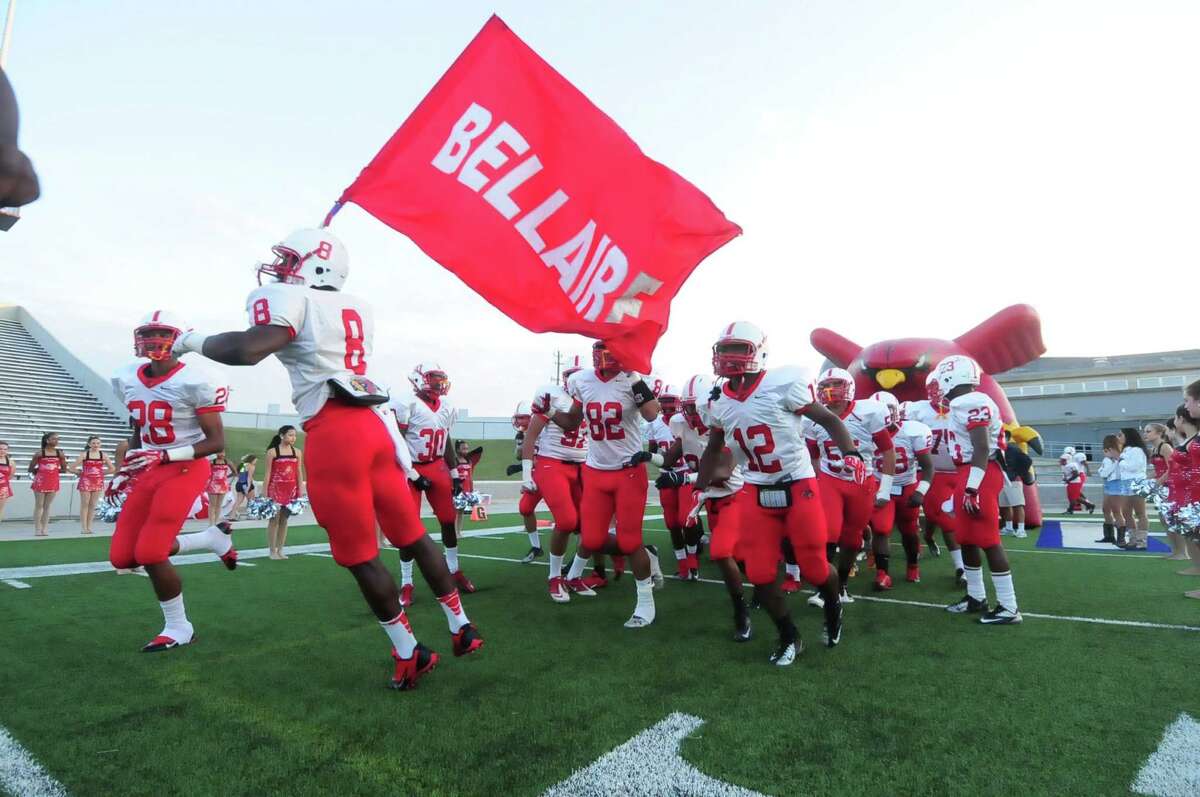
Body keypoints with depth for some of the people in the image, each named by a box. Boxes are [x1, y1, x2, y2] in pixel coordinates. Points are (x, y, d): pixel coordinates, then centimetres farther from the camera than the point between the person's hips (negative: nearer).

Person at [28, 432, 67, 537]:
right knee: (39, 506, 3)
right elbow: (31, 469, -3)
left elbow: (64, 469, 10)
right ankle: (37, 529, 7)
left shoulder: (60, 453, 4)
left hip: (54, 481, 3)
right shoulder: (40, 452, -6)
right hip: (41, 481, -3)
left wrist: (54, 471, 1)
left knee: (47, 506, 9)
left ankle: (44, 528, 12)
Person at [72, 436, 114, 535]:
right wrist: (81, 472, 0)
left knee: (92, 505, 5)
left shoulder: (103, 455, 4)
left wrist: (101, 473, 4)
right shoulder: (84, 454, -4)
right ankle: (84, 527, 4)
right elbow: (72, 468, -7)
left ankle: (89, 527, 10)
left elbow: (112, 469, 10)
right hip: (86, 481, -2)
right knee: (85, 504, 0)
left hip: (98, 482, 2)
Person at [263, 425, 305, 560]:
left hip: (291, 489, 4)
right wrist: (265, 493, -7)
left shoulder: (297, 452, 6)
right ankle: (272, 551, 8)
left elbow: (299, 473, 7)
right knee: (274, 519, 0)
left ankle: (280, 550, 15)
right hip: (275, 488, -4)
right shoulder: (272, 452, -5)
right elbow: (267, 474, -5)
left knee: (284, 519, 8)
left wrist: (301, 492, 2)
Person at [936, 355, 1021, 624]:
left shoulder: (971, 403, -15)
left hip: (978, 476, -10)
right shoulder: (966, 404, 16)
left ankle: (1008, 608, 3)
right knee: (968, 539, 16)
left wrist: (972, 488, -23)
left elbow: (982, 449, -21)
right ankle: (976, 598, 27)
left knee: (988, 541, -5)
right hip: (972, 475, 10)